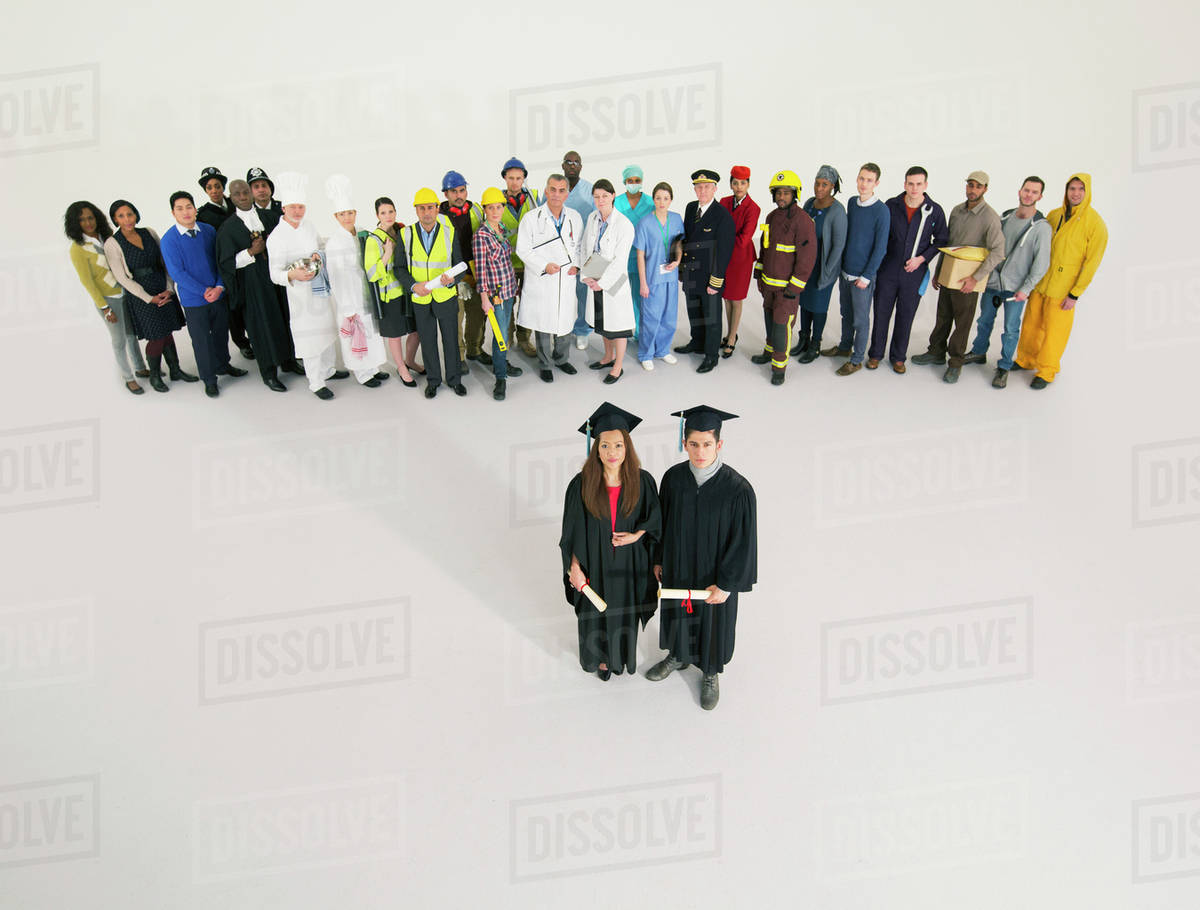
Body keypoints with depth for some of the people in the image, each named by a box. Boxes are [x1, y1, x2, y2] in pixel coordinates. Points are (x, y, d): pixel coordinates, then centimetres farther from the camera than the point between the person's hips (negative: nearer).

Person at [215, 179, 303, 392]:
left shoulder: (266, 216, 6)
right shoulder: (228, 227, -6)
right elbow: (226, 262, -8)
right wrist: (251, 252, -20)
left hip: (277, 276, 4)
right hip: (253, 284, -4)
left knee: (285, 318, 12)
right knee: (263, 325, 0)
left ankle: (288, 361, 31)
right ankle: (269, 374, 12)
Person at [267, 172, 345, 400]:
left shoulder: (309, 226, 4)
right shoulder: (276, 237, -17)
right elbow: (275, 273, -18)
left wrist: (318, 255, -4)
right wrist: (292, 275, -40)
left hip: (321, 289, 7)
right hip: (300, 293, -7)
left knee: (328, 329, 20)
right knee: (309, 336, -2)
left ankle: (328, 369, 40)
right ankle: (316, 383, 11)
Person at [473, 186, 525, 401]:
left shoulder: (503, 230, 7)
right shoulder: (480, 236, -16)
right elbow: (480, 269, -16)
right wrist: (484, 298, -17)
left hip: (508, 290, 7)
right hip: (494, 293, -7)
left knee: (504, 330, 18)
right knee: (500, 334, -5)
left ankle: (500, 363, 37)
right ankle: (500, 378, 4)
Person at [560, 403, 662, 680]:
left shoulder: (642, 481, -16)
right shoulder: (581, 485, -19)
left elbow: (655, 521, -3)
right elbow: (572, 532, -9)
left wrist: (636, 535, -20)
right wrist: (574, 569, -10)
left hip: (629, 563, 1)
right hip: (595, 566, -1)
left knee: (625, 613, 22)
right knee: (597, 615, 19)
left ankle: (621, 654, 51)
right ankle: (600, 657, 47)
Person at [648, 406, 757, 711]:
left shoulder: (738, 489, -27)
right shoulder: (673, 478, -15)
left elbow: (743, 541, -19)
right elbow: (663, 521, 0)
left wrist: (726, 584, -17)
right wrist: (658, 559, 7)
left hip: (715, 576, -3)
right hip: (678, 569, 3)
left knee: (712, 622, 19)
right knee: (677, 614, 26)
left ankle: (710, 673, 46)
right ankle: (678, 656, 55)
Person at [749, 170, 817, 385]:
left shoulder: (802, 221, -18)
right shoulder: (772, 217, 6)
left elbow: (807, 257, -19)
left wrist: (794, 288, -19)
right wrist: (759, 272, 19)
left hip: (788, 285, -7)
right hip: (768, 281, 7)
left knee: (782, 323, -5)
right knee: (770, 317, 21)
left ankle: (779, 365, 5)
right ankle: (770, 351, 39)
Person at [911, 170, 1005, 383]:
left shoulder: (990, 217, -14)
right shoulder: (956, 211, 7)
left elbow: (997, 252, -20)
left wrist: (976, 278, -23)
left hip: (968, 280, -6)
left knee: (963, 321, 3)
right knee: (943, 316, 16)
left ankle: (956, 362, 13)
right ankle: (937, 352, 31)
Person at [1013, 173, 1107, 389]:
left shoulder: (1096, 224, -13)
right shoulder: (1054, 215, 3)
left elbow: (1091, 263, -12)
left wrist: (1075, 294, -14)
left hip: (1063, 290, -5)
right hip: (1039, 283, 5)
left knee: (1053, 331, 4)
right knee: (1031, 324, 15)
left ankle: (1046, 372, 18)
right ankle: (1025, 361, 34)